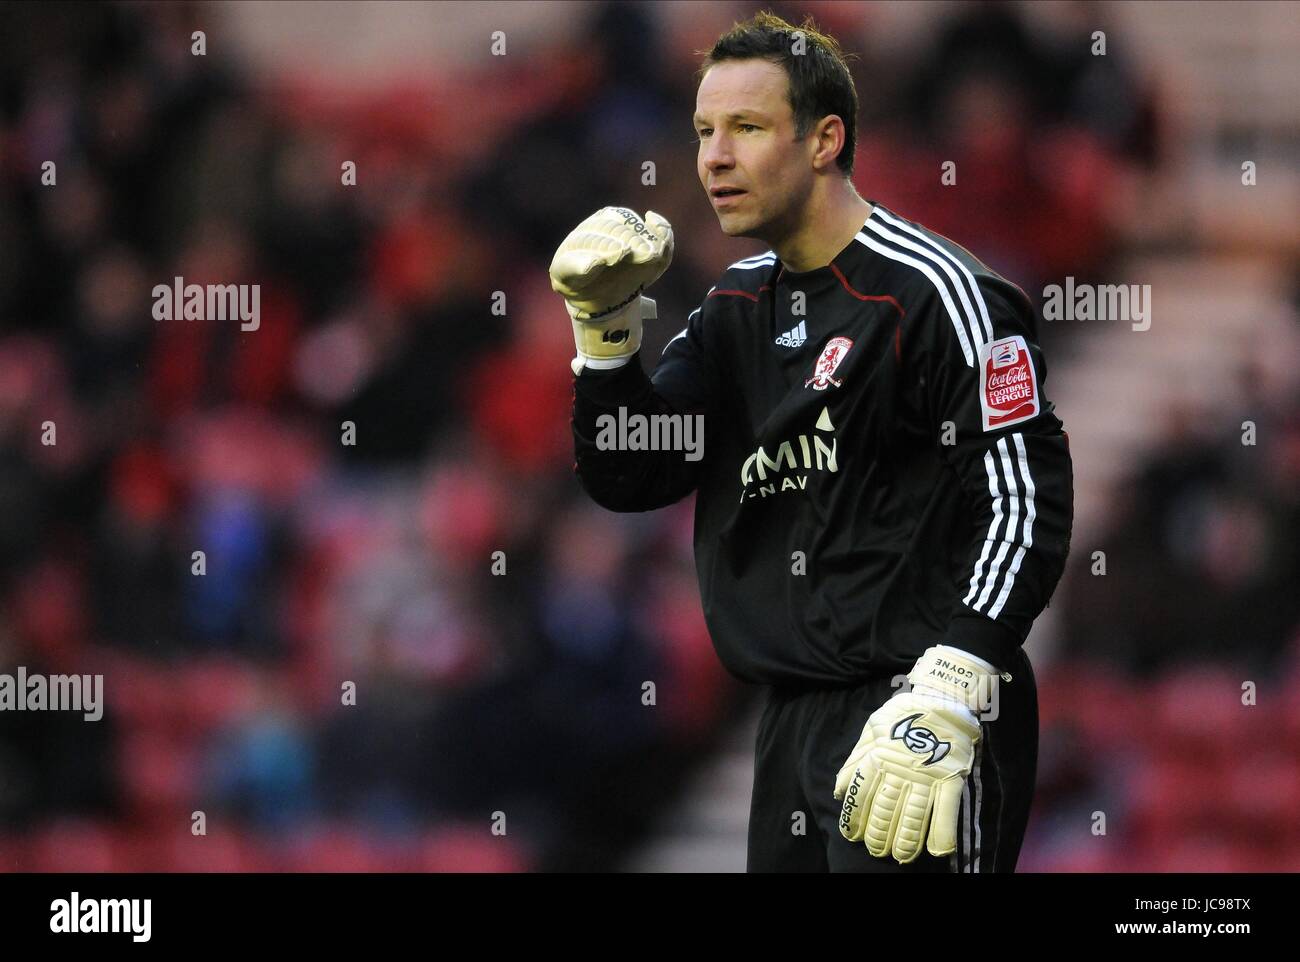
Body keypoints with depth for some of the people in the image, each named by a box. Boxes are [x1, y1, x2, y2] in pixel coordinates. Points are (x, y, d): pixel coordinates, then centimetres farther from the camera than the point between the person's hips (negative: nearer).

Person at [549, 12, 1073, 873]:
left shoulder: (935, 293, -11)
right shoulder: (741, 304, 15)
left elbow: (1025, 502, -16)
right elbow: (629, 477, 14)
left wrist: (944, 702, -24)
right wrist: (606, 326, -2)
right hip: (793, 727, 8)